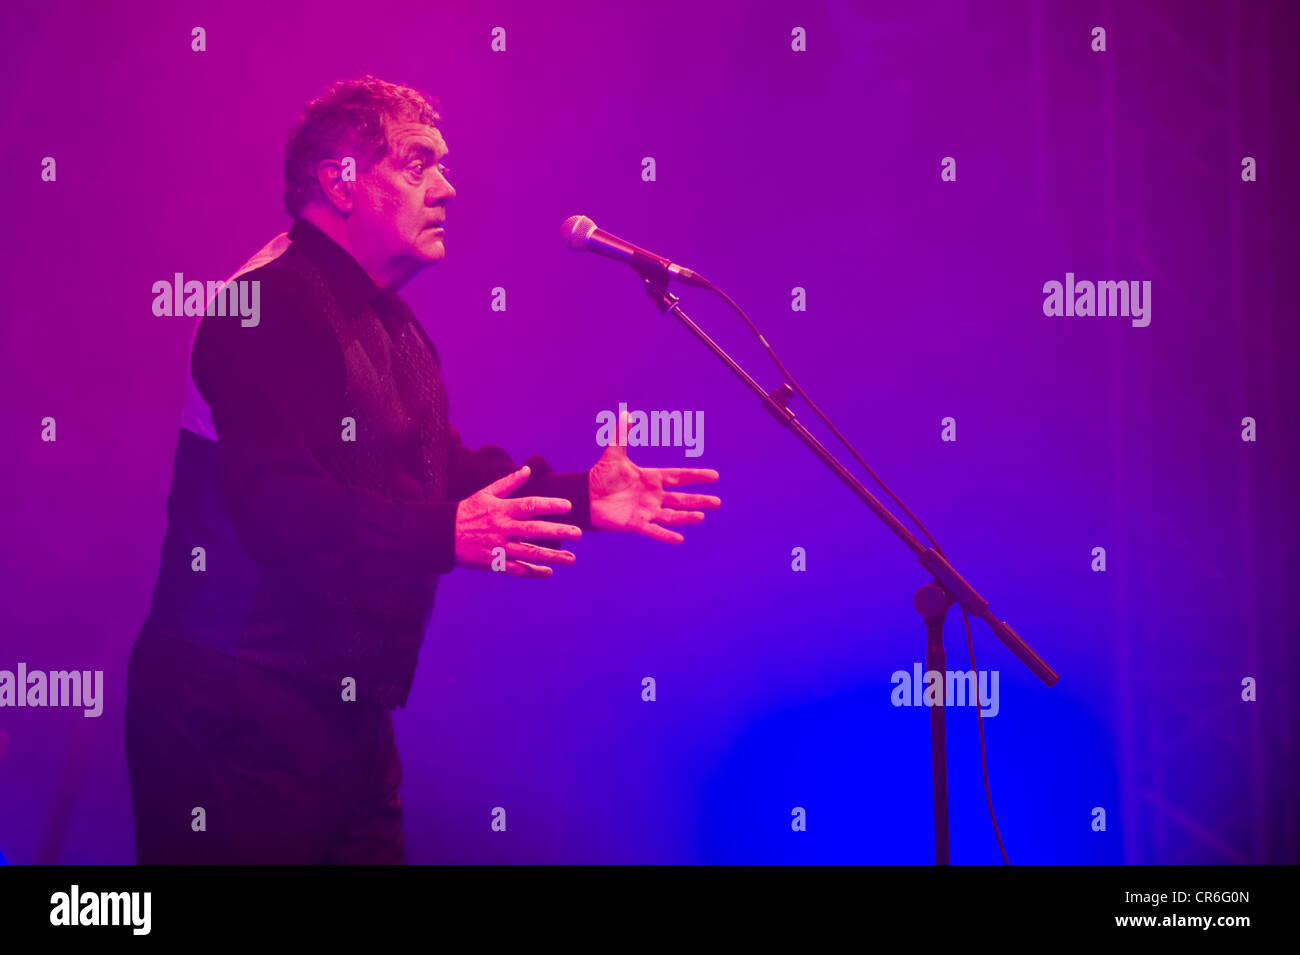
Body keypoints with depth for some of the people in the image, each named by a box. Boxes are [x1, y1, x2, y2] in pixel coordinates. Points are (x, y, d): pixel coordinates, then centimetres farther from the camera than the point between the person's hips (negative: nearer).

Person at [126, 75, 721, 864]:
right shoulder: (272, 307, -16)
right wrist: (447, 535, -35)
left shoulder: (391, 327, 19)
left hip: (346, 711, 10)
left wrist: (580, 497, 3)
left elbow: (446, 473, 15)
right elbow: (276, 502, -27)